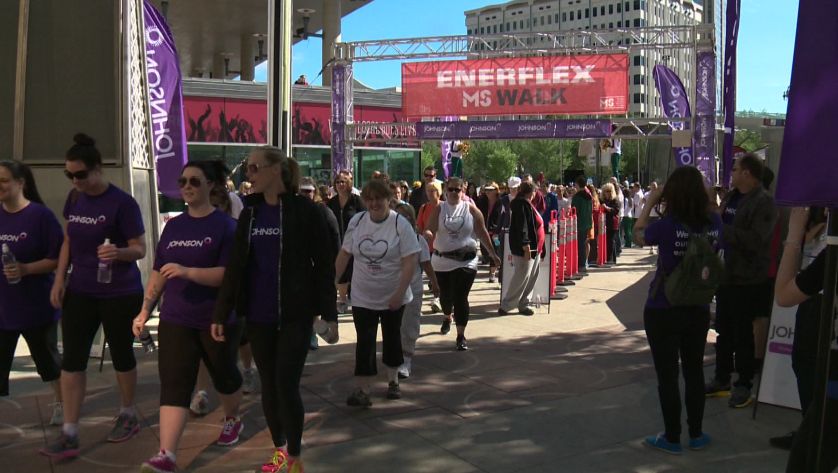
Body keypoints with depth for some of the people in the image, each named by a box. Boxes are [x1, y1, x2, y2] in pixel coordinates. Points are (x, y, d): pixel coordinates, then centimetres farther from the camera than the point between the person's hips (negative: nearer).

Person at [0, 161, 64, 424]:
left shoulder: (40, 215, -12)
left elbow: (59, 258, -14)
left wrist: (25, 269, -25)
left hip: (36, 305, -4)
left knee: (47, 359, 14)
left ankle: (62, 404, 36)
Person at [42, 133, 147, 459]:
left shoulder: (122, 203, -15)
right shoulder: (74, 198, 4)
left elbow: (140, 249, -13)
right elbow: (68, 241, 15)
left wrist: (118, 252, -34)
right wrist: (59, 279, 9)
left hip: (119, 294, -5)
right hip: (80, 291, 6)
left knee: (121, 354, 9)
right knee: (72, 358, 1)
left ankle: (127, 416, 31)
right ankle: (69, 435, 6)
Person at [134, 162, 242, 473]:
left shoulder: (225, 225, -10)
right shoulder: (173, 226, 8)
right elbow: (159, 273, 13)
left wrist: (187, 272, -28)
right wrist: (145, 310, 9)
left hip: (217, 320, -4)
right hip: (175, 320, 4)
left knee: (223, 375, 17)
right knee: (173, 384, -6)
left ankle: (232, 420, 45)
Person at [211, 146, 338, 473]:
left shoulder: (305, 211, -8)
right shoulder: (249, 212, 6)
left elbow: (324, 265, -6)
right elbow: (235, 265, 6)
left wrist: (329, 314, -7)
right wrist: (221, 312, 3)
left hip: (295, 315, -5)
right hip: (258, 315, 5)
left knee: (287, 386, -6)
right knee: (268, 385, 12)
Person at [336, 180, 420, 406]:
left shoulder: (401, 225, -15)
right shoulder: (356, 221, -5)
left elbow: (409, 262, -16)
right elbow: (344, 254, 4)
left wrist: (399, 294, -19)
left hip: (393, 298, -1)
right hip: (363, 297, 1)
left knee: (391, 338, 15)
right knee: (364, 342, -2)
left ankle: (393, 381, 33)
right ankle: (362, 390, 1)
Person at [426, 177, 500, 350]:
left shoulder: (470, 209, 1)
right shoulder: (438, 210, 1)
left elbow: (482, 232, 4)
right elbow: (430, 232, -5)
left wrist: (492, 253, 6)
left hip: (466, 260, -2)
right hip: (442, 260, 2)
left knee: (460, 297, -10)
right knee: (445, 295, 17)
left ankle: (461, 335, -5)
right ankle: (447, 318, 48)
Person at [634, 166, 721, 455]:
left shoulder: (667, 226, -20)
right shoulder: (714, 223, -8)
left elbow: (638, 236, -2)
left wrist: (649, 205, 7)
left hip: (663, 311, -4)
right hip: (699, 309, 5)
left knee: (667, 375, 7)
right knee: (694, 371, 18)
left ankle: (672, 438, 17)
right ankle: (696, 435, 28)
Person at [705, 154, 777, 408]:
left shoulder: (764, 202, -14)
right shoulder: (731, 197, 10)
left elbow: (756, 240, -26)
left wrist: (722, 229, -23)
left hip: (747, 279, -7)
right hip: (726, 273, 7)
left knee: (742, 333, 2)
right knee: (723, 330, 15)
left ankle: (744, 385, 15)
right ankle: (721, 379, 27)